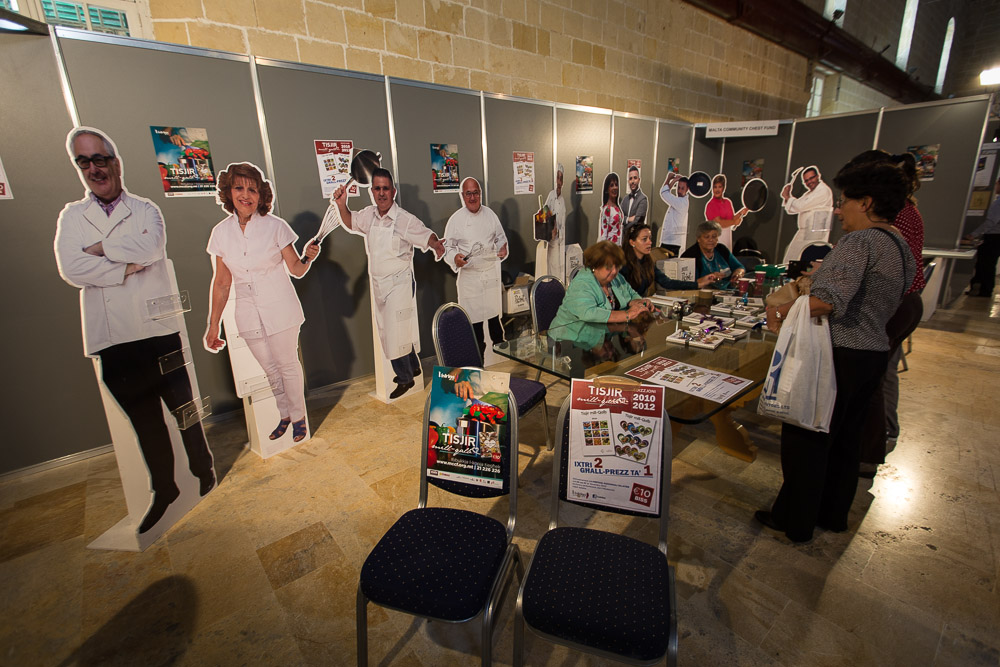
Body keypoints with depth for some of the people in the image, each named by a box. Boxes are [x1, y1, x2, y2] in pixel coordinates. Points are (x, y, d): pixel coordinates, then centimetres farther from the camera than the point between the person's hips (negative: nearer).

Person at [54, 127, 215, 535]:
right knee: (143, 420, 13)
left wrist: (101, 247, -7)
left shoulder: (145, 209, 6)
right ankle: (163, 489, 28)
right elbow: (71, 269, -6)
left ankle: (203, 471, 28)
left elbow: (150, 247, -16)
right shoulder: (71, 217, 10)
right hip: (111, 341, 2)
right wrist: (128, 267, -12)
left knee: (183, 407, 8)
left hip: (159, 330, -2)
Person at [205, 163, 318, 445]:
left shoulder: (275, 226, -7)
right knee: (270, 369, 14)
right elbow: (222, 283, 6)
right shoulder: (221, 233, 1)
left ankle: (298, 417, 25)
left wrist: (308, 257, -26)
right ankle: (285, 416, 33)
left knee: (287, 364, 5)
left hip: (280, 309, -3)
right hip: (249, 314, 3)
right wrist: (213, 324, 8)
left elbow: (296, 270, -3)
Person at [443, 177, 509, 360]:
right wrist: (455, 258, -22)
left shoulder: (490, 214, 5)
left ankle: (499, 342, 36)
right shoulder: (456, 219, -4)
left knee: (495, 311, 14)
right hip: (469, 275, -3)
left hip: (492, 271, 3)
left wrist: (502, 248, -7)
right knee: (474, 317, 4)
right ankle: (478, 350, 22)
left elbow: (500, 237, 15)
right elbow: (448, 246, -1)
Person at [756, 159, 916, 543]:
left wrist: (782, 309, -20)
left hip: (840, 355, -10)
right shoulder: (902, 248, 14)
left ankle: (795, 522, 18)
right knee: (844, 438, 21)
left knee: (805, 439, 3)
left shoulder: (859, 242, -17)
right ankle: (834, 514, 37)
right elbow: (882, 306, 20)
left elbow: (829, 300, -33)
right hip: (875, 352, 10)